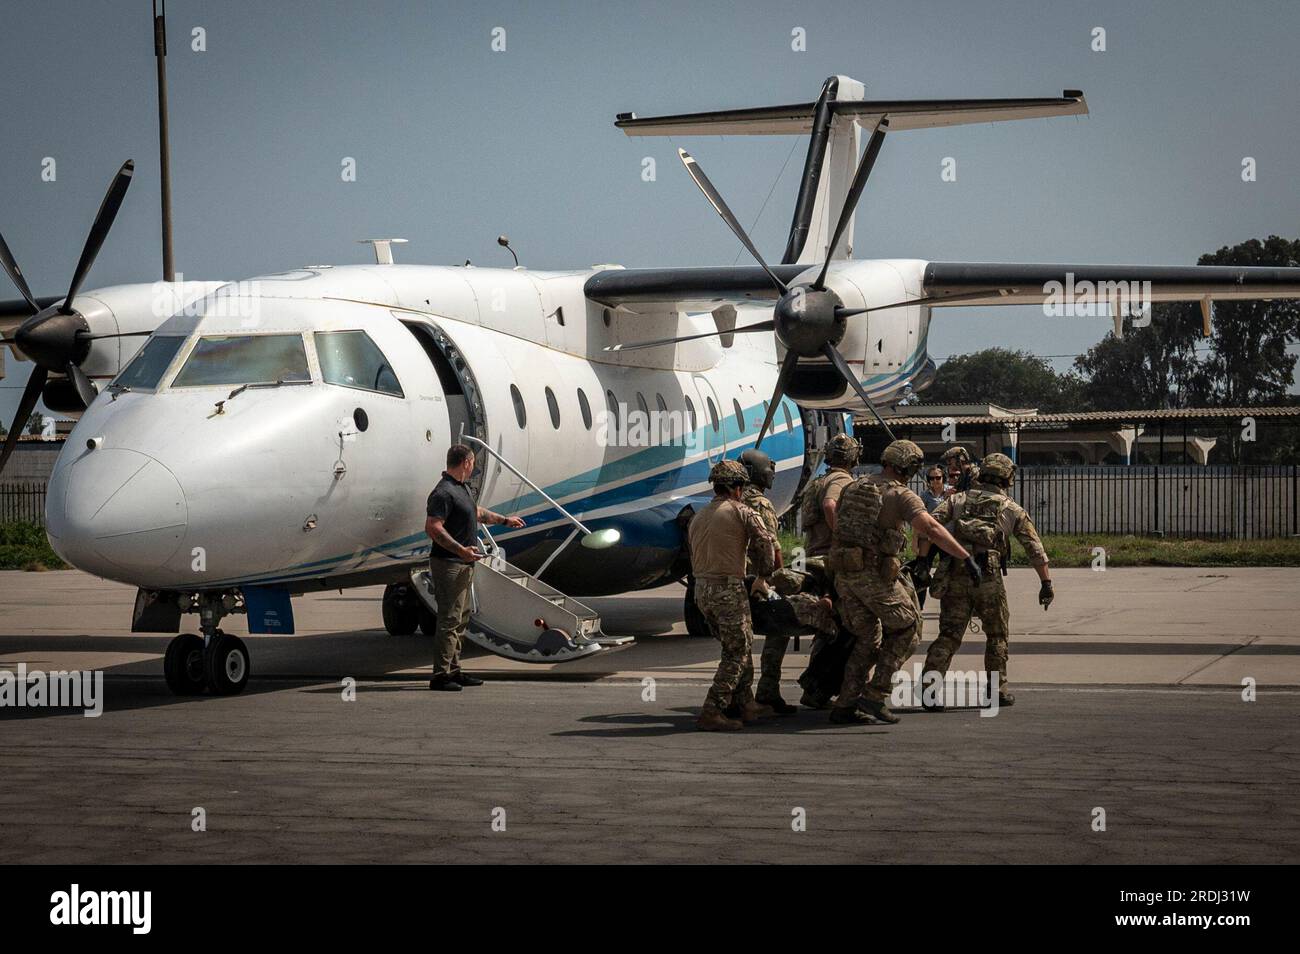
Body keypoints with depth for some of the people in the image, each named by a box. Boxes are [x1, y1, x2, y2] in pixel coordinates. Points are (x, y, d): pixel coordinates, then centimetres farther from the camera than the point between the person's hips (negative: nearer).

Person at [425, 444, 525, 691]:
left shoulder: (462, 488, 14)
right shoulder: (443, 492, -18)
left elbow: (476, 511, 33)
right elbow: (432, 528, -26)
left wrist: (504, 520, 43)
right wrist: (460, 549, -33)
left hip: (464, 564, 11)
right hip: (448, 565, -11)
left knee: (461, 618, 14)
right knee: (449, 619, -11)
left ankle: (454, 671, 21)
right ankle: (440, 676, -10)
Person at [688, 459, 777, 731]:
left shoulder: (698, 518, 18)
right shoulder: (741, 513, -4)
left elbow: (696, 557, 16)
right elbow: (766, 543, 0)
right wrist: (764, 572, 17)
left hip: (701, 589, 8)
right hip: (728, 589, -8)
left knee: (739, 646, 20)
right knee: (737, 653, -1)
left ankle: (746, 705, 25)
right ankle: (712, 713, -8)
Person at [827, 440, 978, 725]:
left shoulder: (854, 487, 15)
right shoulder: (901, 495, -7)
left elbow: (837, 523, 22)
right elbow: (931, 528, -19)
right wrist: (967, 557, -19)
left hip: (844, 572, 7)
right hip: (875, 573, -7)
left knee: (865, 640, 16)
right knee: (906, 630, 7)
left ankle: (845, 705, 10)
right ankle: (876, 693, -3)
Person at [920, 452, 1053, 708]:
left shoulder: (957, 500, 16)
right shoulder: (1013, 510, 14)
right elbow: (1035, 550, 11)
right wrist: (1046, 583, 15)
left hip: (954, 577, 2)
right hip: (988, 578, -2)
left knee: (949, 635, 3)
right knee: (997, 635, 17)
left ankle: (928, 687, -12)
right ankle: (998, 690, 20)